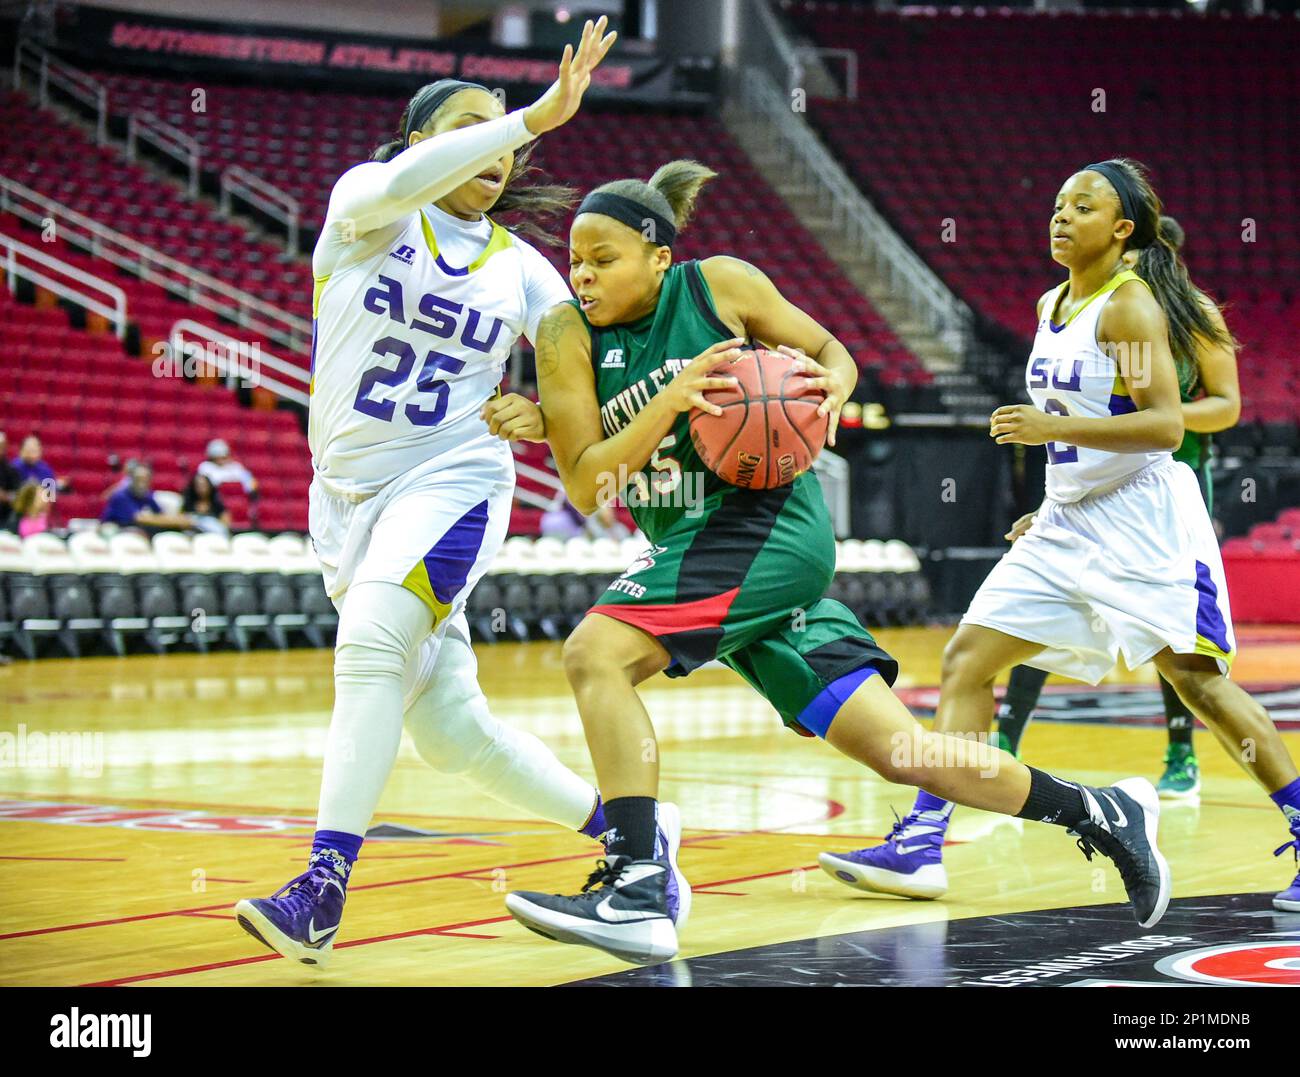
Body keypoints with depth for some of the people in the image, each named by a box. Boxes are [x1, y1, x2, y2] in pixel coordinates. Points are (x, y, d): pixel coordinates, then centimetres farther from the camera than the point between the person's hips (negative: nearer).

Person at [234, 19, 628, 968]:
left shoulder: (520, 266, 7)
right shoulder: (366, 207, 0)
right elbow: (397, 184, -24)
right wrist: (536, 116, -28)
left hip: (452, 482, -1)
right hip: (351, 491, 2)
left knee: (372, 648, -28)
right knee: (451, 729, 3)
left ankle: (321, 892, -31)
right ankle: (612, 825, 22)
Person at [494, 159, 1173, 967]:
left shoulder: (722, 284, -4)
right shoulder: (568, 336, 3)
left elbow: (831, 354, 11)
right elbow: (583, 486, -5)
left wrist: (829, 393, -12)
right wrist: (671, 398, -17)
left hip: (768, 525, -5)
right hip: (695, 548, 5)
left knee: (594, 654, -23)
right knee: (894, 748, 6)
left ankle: (638, 891, -23)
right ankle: (1100, 812, 21)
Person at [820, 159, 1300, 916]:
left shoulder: (1131, 303, -11)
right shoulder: (1052, 306, 15)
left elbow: (1165, 426, -19)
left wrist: (1055, 428, -26)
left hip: (1141, 520, -9)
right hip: (1069, 522, 9)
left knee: (1197, 679, -11)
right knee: (968, 659, 1)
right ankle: (921, 846, 1)